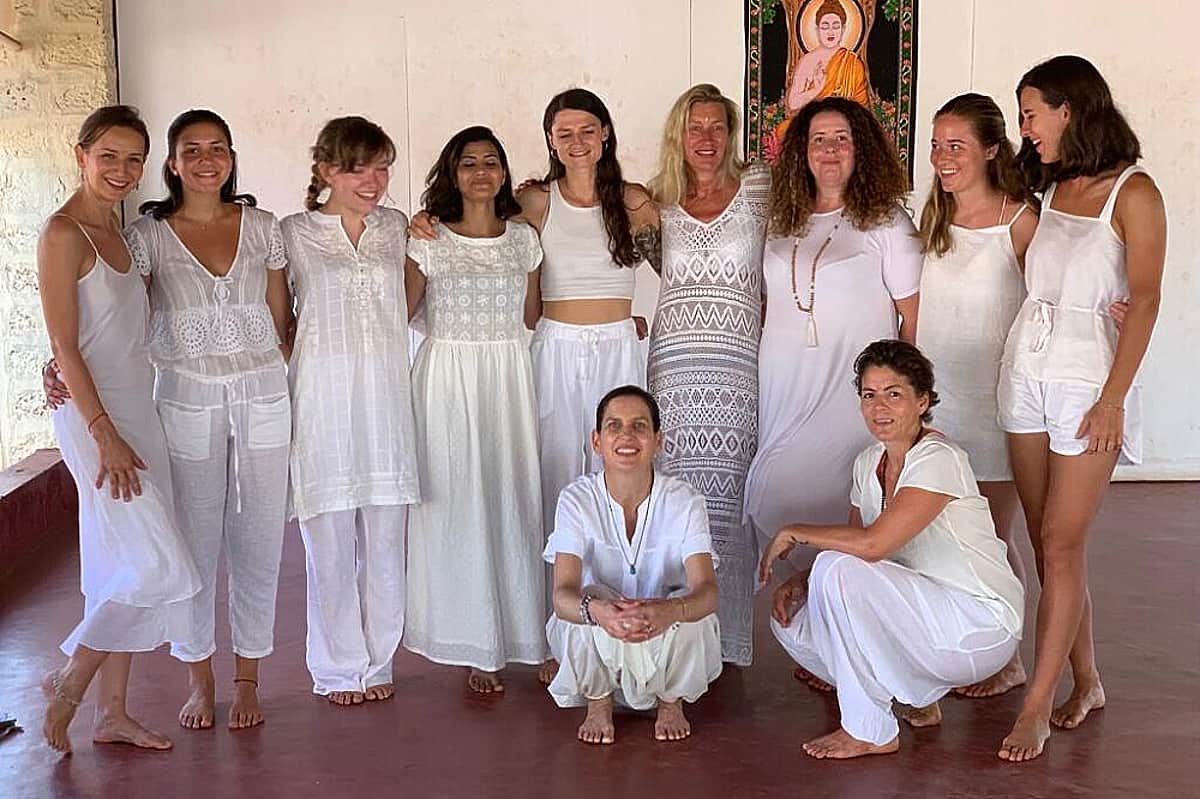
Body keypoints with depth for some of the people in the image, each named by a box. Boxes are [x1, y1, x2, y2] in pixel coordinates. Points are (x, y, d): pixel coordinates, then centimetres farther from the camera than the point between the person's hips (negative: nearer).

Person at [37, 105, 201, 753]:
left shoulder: (115, 228, 13)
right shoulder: (62, 233, -12)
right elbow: (64, 346, -15)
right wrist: (104, 434, -19)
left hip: (134, 409, 8)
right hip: (93, 414, -8)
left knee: (124, 568, 11)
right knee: (159, 569, -9)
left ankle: (112, 712, 19)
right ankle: (67, 683, 7)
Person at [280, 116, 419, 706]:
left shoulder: (396, 228, 10)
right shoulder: (294, 233, -1)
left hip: (386, 396, 3)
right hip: (324, 397, -3)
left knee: (385, 540, 7)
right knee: (330, 543, 3)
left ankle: (377, 662, 21)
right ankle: (337, 668, 18)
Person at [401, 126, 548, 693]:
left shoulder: (523, 238, 8)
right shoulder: (427, 240, 0)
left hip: (509, 376, 2)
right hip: (448, 376, -2)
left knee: (510, 497, 2)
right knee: (456, 503, 1)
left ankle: (508, 633, 16)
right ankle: (475, 647, 11)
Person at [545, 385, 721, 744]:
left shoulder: (684, 501, -16)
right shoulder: (577, 499, -16)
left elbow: (706, 590, -29)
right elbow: (563, 595, -27)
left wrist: (668, 611, -54)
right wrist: (597, 610, -53)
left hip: (668, 634, 1)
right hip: (597, 642, 0)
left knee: (693, 617, -33)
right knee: (593, 601, -34)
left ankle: (672, 701, 2)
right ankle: (598, 703, -2)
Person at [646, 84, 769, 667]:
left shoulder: (759, 188, 5)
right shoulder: (658, 203, 11)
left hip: (736, 367, -1)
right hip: (672, 369, 1)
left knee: (725, 501, -2)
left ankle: (724, 637, 9)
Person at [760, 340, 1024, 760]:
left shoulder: (938, 458, -19)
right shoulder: (868, 462, 7)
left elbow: (871, 544, -31)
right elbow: (853, 546, 10)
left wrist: (793, 532, -18)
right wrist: (798, 582, -9)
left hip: (981, 627, -8)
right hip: (924, 612, 8)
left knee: (836, 570, -26)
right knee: (791, 620, -4)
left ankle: (870, 732, -12)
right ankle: (918, 699, 9)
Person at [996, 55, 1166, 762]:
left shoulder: (1132, 192, -7)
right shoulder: (1054, 189, 14)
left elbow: (1144, 301, -12)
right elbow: (1041, 282, 13)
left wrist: (1113, 399, -17)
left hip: (1087, 374, -7)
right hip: (1028, 368, 7)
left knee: (1061, 545, -5)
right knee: (1047, 541, 8)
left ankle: (1037, 708, 1)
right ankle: (1087, 683, 21)